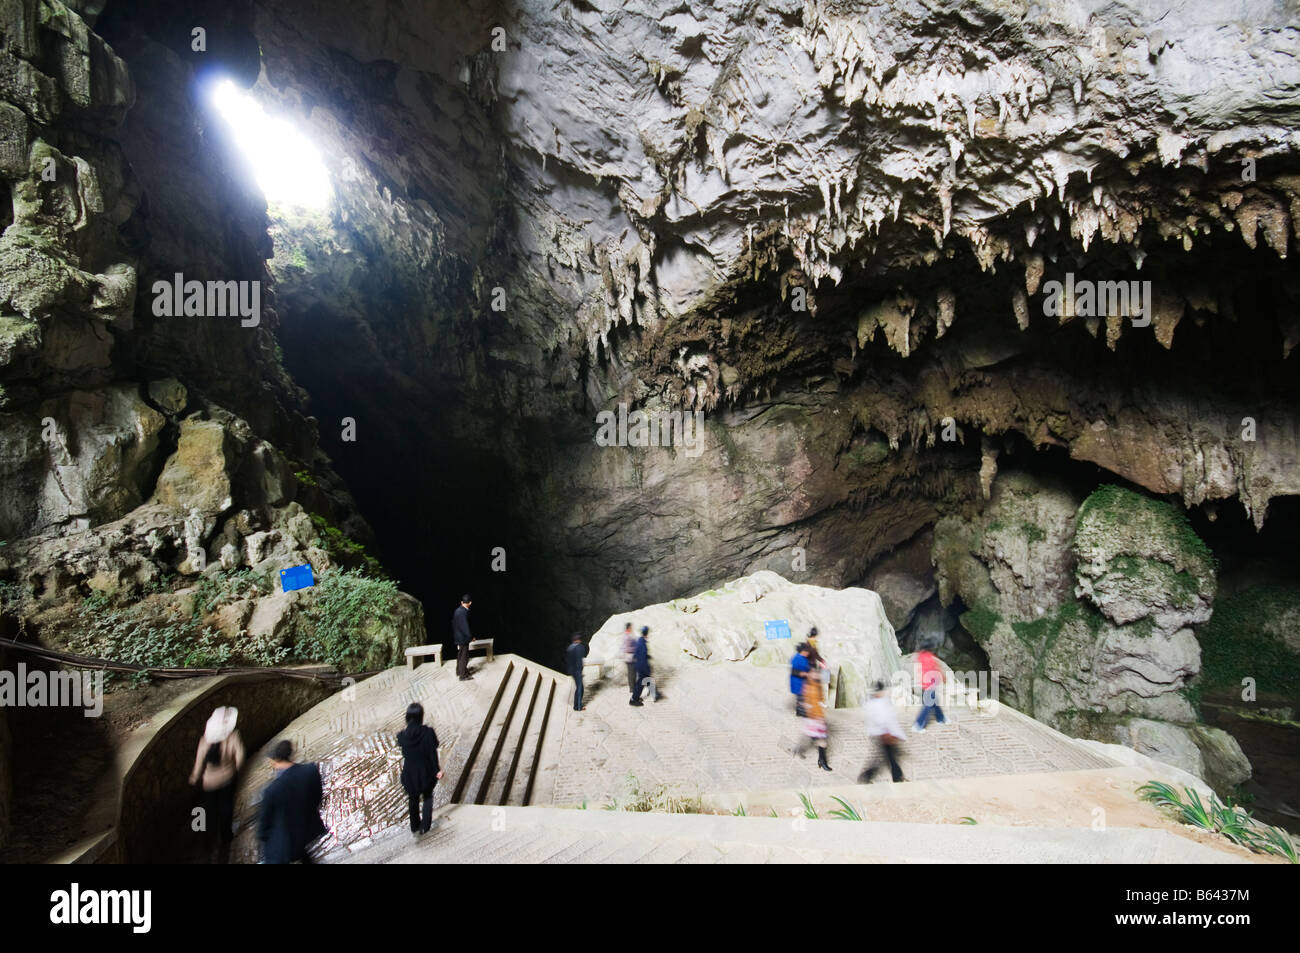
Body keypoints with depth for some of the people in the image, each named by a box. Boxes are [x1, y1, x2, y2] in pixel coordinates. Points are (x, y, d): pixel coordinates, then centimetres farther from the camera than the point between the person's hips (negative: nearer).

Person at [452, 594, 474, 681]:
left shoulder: (457, 610, 4)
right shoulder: (463, 613, -25)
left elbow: (453, 623, 13)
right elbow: (465, 627, -25)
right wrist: (471, 637, -14)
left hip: (458, 637, 9)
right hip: (463, 638, -9)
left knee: (460, 655, 22)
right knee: (464, 657, 1)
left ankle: (459, 671, 35)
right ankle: (463, 675, 9)